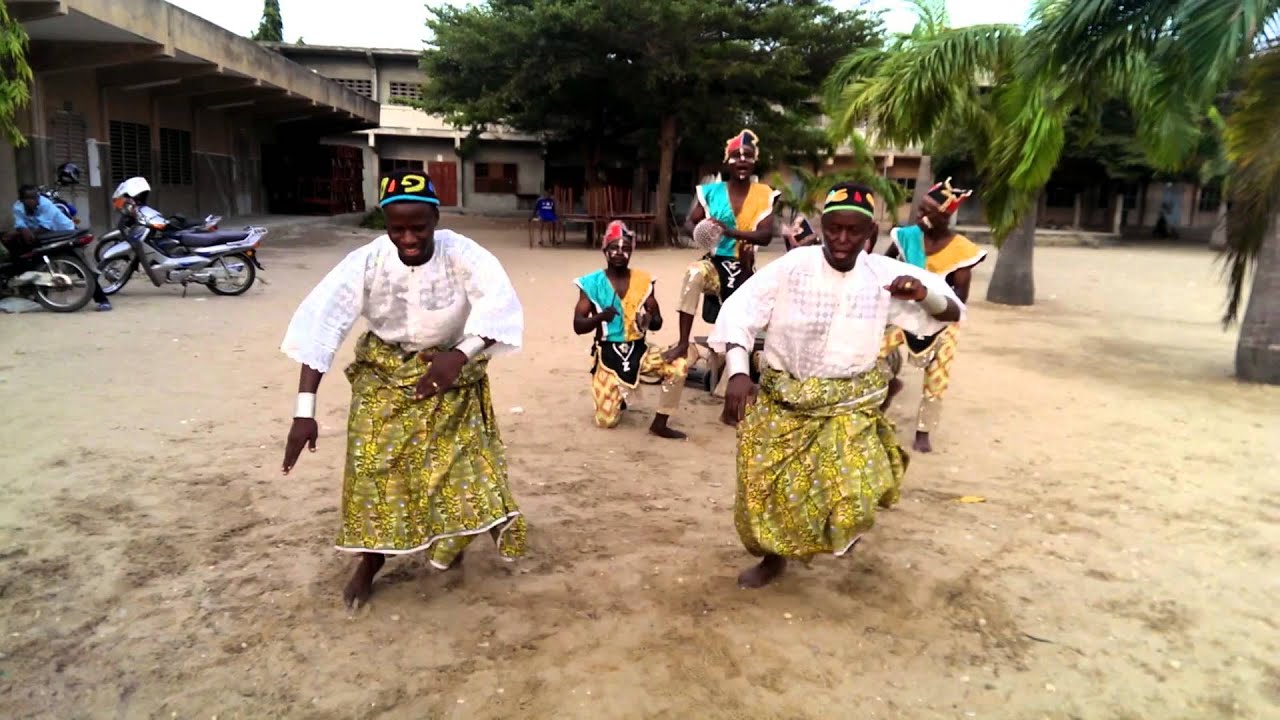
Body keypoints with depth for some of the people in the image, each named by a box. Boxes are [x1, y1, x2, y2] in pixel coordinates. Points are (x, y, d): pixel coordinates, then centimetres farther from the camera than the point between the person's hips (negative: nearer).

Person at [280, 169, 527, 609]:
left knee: (456, 461, 2)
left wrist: (459, 356, -52)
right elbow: (320, 325, -29)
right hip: (384, 373, 1)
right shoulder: (365, 262, -24)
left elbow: (501, 305, -37)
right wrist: (305, 410, -36)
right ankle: (371, 557, 22)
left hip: (451, 370, 0)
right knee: (374, 466, -2)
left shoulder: (462, 254, -26)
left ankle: (450, 540, 32)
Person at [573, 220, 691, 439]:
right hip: (608, 355, -2)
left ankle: (660, 423, -6)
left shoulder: (643, 281, 1)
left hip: (639, 350, 2)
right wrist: (600, 317, -28)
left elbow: (658, 322, 4)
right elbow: (578, 326, -8)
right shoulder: (592, 283, -6)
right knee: (606, 420, -10)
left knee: (679, 365, -24)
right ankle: (618, 396, 29)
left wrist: (649, 321, -21)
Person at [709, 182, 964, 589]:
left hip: (848, 403, 0)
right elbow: (738, 311, -12)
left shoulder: (885, 275, -7)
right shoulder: (792, 266, -13)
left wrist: (924, 294, -22)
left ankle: (844, 528, 28)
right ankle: (773, 557, 38)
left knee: (852, 500, -13)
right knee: (763, 490, 5)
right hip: (780, 398, 0)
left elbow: (953, 314, 1)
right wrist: (738, 373, -26)